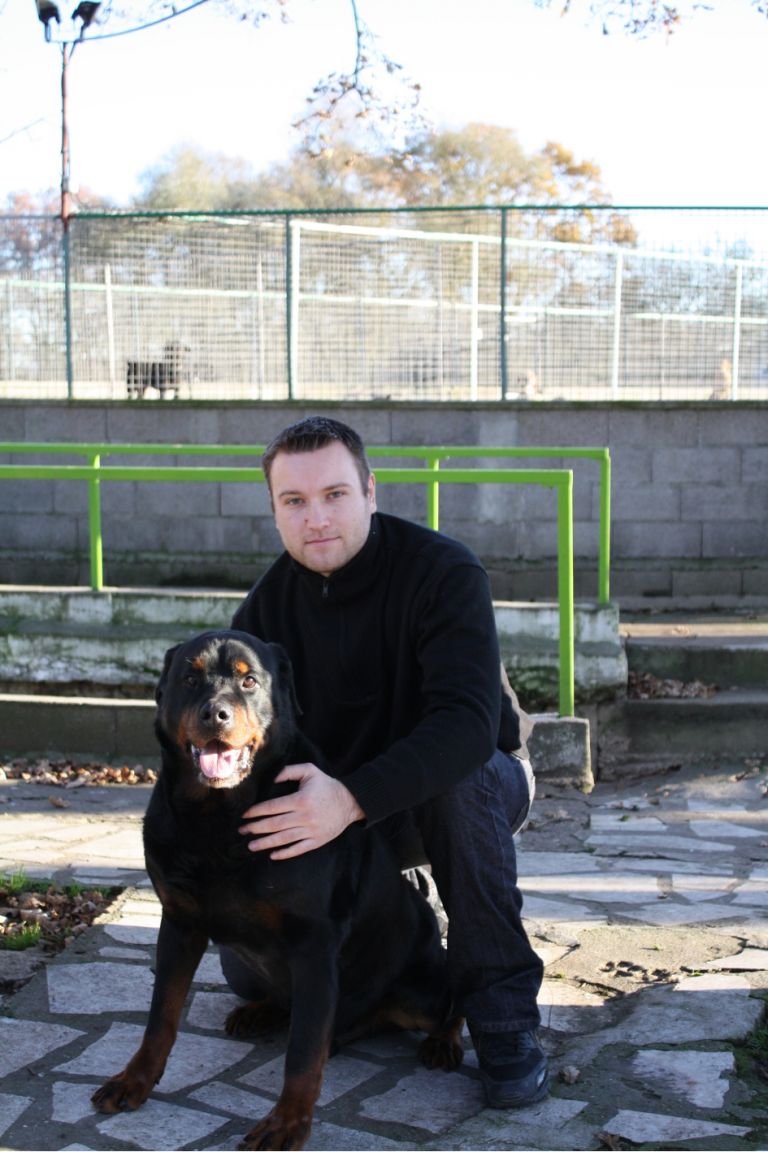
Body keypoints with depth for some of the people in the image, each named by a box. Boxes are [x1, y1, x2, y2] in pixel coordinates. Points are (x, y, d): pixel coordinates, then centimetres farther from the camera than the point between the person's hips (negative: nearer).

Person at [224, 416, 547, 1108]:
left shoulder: (444, 572, -25)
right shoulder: (270, 603, -8)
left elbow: (469, 723, -39)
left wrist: (350, 798, -52)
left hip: (476, 788, -4)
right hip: (345, 817, 4)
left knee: (457, 777, -41)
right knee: (249, 967, -9)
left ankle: (502, 1012, -27)